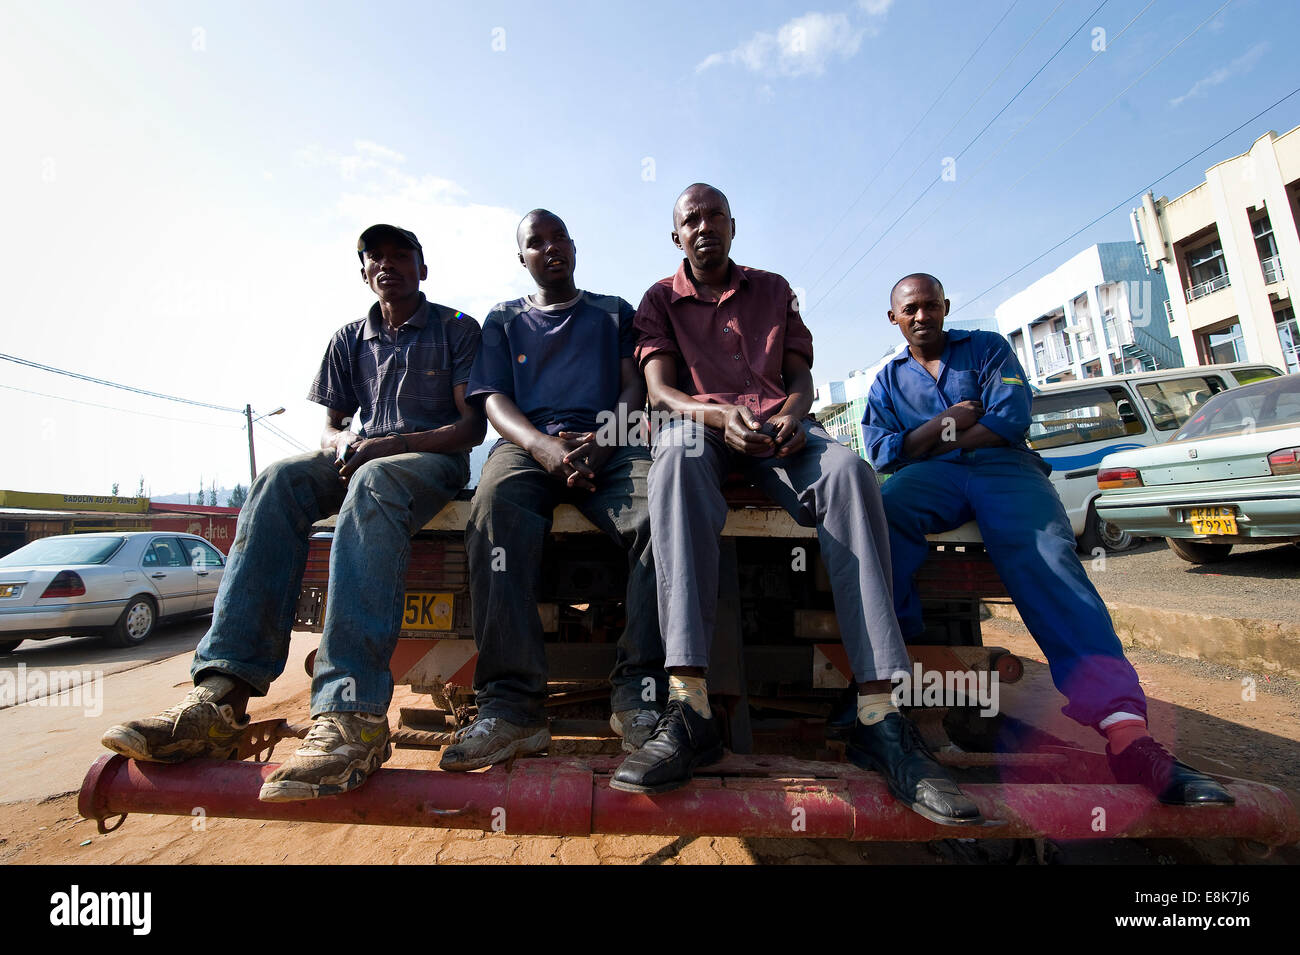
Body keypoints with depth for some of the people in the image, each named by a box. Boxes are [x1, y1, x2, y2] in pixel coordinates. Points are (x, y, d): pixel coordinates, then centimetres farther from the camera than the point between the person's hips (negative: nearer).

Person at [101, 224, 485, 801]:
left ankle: (351, 714, -50)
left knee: (373, 483, -38)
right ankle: (222, 694, -35)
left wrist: (394, 443, -17)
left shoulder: (456, 329, 8)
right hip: (357, 461, 5)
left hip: (433, 459, -4)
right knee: (280, 480, -27)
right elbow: (331, 426, 19)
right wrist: (344, 442, -7)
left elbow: (473, 425, -3)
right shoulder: (350, 340, 22)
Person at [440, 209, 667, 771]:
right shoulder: (503, 320, 27)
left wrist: (599, 446, -11)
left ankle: (639, 695, -29)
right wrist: (546, 446, -12)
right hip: (528, 444, 1)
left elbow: (635, 388, 12)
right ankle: (512, 707, -34)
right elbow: (495, 401, 11)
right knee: (494, 510, -35)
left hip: (609, 445, 0)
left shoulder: (614, 313, 27)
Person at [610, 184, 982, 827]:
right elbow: (660, 390, 4)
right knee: (677, 462, -40)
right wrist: (719, 415, -18)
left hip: (778, 425, 2)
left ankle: (879, 716, -36)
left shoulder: (773, 289, 27)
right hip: (698, 423, -1)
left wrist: (793, 414, -9)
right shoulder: (659, 300, 20)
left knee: (848, 472, -33)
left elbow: (800, 374, 17)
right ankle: (689, 710, -47)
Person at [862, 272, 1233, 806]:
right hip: (929, 480, 1)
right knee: (880, 509, -36)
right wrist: (950, 420, 1)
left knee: (1046, 558, -31)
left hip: (1003, 467, 0)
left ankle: (1125, 732, -42)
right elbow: (883, 452, 10)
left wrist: (931, 438, 4)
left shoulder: (987, 349, 22)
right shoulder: (886, 381, 26)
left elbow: (1010, 419, 5)